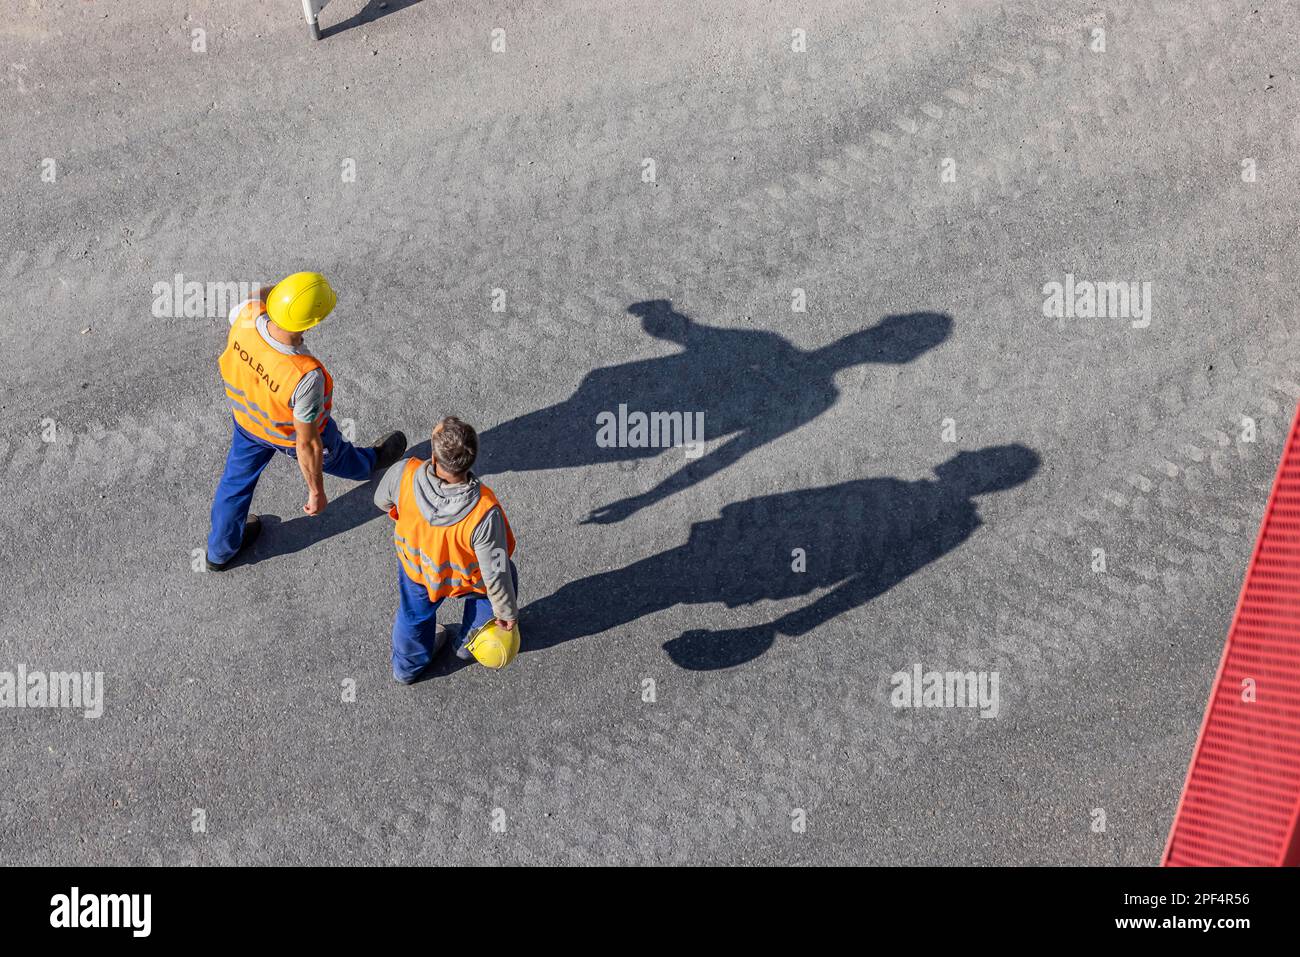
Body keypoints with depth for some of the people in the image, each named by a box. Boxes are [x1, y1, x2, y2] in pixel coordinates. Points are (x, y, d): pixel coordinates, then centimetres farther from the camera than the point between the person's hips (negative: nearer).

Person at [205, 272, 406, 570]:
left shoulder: (248, 315, -34)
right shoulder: (306, 376, -46)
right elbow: (307, 444, -31)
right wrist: (316, 491, -16)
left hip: (245, 414, 4)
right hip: (291, 433, -4)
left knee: (237, 478, 28)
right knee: (333, 453, 31)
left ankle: (220, 550, 51)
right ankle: (367, 463, 67)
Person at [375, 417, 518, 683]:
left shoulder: (403, 474, -37)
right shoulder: (484, 512, -44)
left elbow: (382, 501, -11)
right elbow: (495, 572, -29)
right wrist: (506, 612, -9)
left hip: (414, 566, 3)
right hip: (465, 580, -2)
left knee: (414, 612, 33)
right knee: (503, 577, 32)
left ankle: (408, 665, 62)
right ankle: (470, 643, 53)